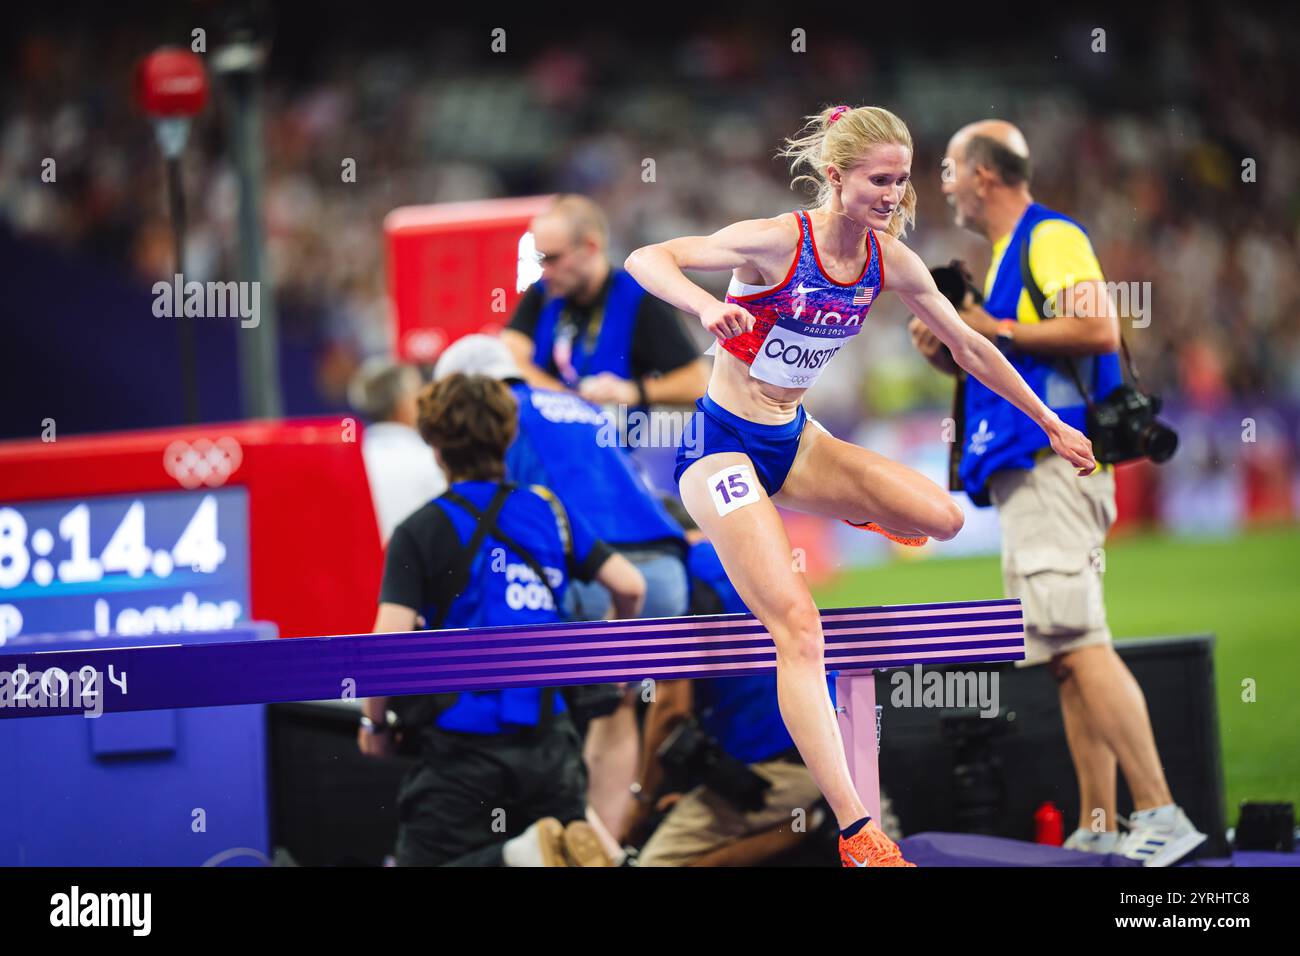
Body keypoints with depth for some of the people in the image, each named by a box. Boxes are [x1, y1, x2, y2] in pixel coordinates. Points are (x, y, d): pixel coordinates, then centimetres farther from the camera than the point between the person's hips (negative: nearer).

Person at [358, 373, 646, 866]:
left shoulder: (419, 533, -4)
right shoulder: (547, 511, 8)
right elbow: (630, 586, 7)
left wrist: (375, 721, 5)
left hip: (463, 746, -4)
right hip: (547, 741, 4)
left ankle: (519, 854, -26)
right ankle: (575, 845, -17)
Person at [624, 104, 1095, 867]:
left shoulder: (891, 262, -3)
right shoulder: (776, 243, -21)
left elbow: (970, 347, 10)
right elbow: (645, 259, -27)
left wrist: (1051, 424, 15)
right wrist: (708, 307, -45)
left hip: (795, 440, 6)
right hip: (723, 445, -6)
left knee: (943, 518, -14)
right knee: (799, 627, -19)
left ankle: (852, 513, 23)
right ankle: (856, 831, -22)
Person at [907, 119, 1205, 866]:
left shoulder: (1050, 237, -6)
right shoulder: (1011, 253, 24)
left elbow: (1098, 327, -21)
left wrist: (996, 330, -15)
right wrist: (953, 356, 13)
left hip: (1052, 462, -11)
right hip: (1028, 475, 11)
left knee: (1080, 644, -18)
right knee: (1067, 659, 7)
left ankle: (1160, 816, -23)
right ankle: (1098, 833, 6)